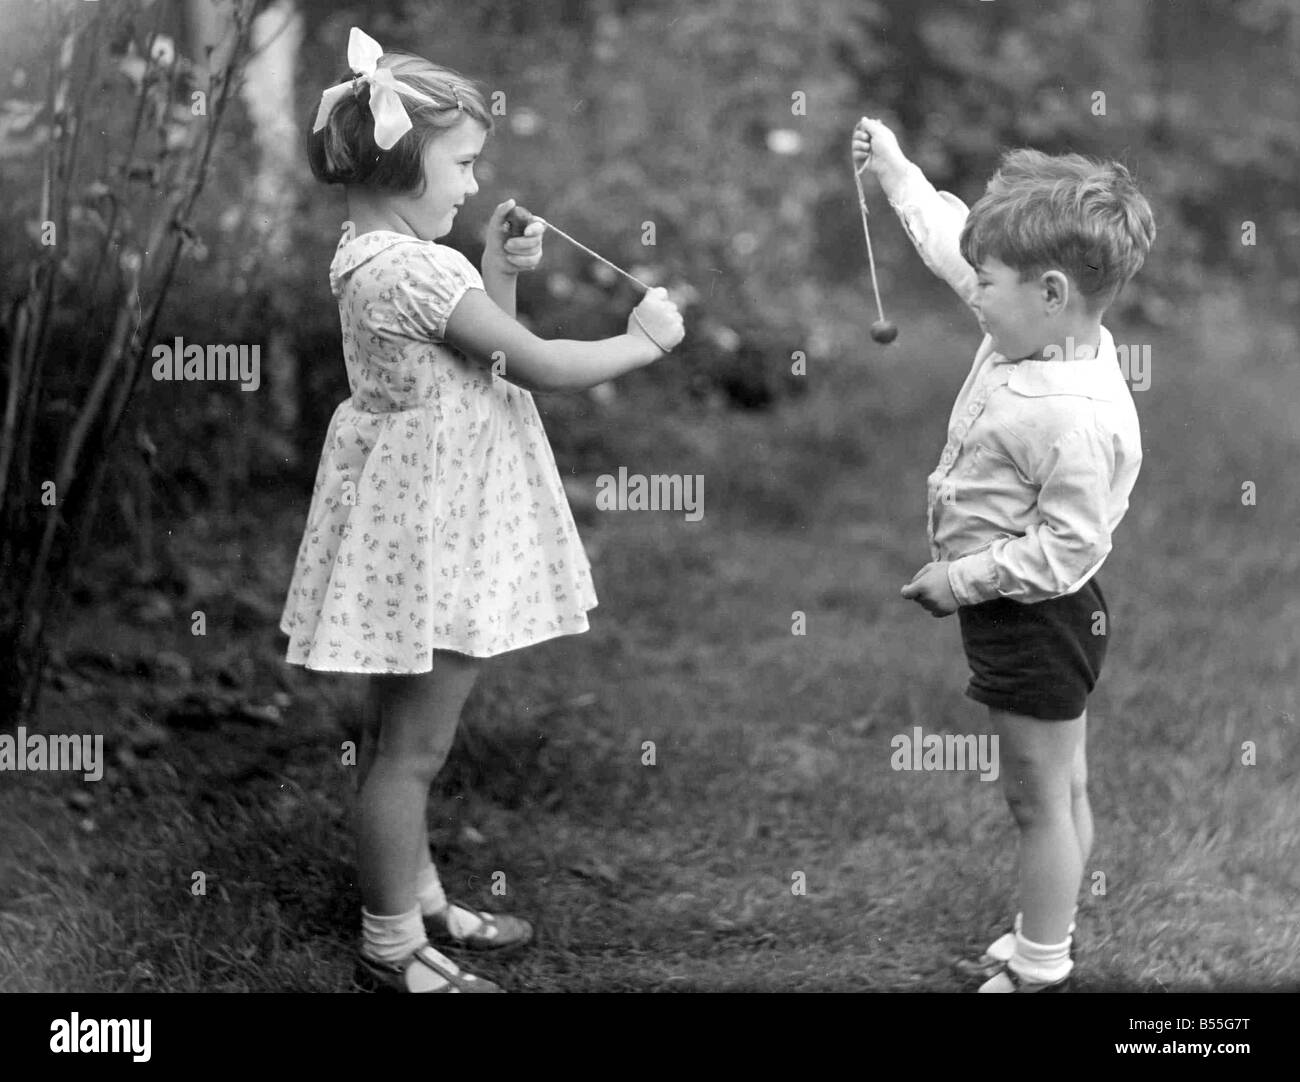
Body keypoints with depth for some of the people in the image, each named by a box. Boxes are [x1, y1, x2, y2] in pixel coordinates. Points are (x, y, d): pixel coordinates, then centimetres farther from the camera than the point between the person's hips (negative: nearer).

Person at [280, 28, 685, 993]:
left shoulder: (375, 254, 8)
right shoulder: (417, 268, -23)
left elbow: (479, 357, 16)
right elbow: (538, 368, -19)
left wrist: (501, 273, 4)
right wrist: (643, 341, -5)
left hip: (431, 519, 11)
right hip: (430, 524, -11)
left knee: (403, 732, 20)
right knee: (414, 746, 0)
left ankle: (415, 900, 34)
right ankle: (391, 947, 11)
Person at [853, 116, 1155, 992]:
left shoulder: (1078, 418, -31)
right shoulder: (1043, 330, -3)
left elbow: (1069, 547, -29)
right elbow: (952, 239, 13)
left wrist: (964, 578, -21)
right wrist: (897, 171, 22)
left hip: (1033, 619, -10)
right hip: (1028, 615, 10)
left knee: (1041, 799, 5)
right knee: (1062, 790, 21)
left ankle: (1040, 970, 20)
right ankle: (1048, 938, 36)